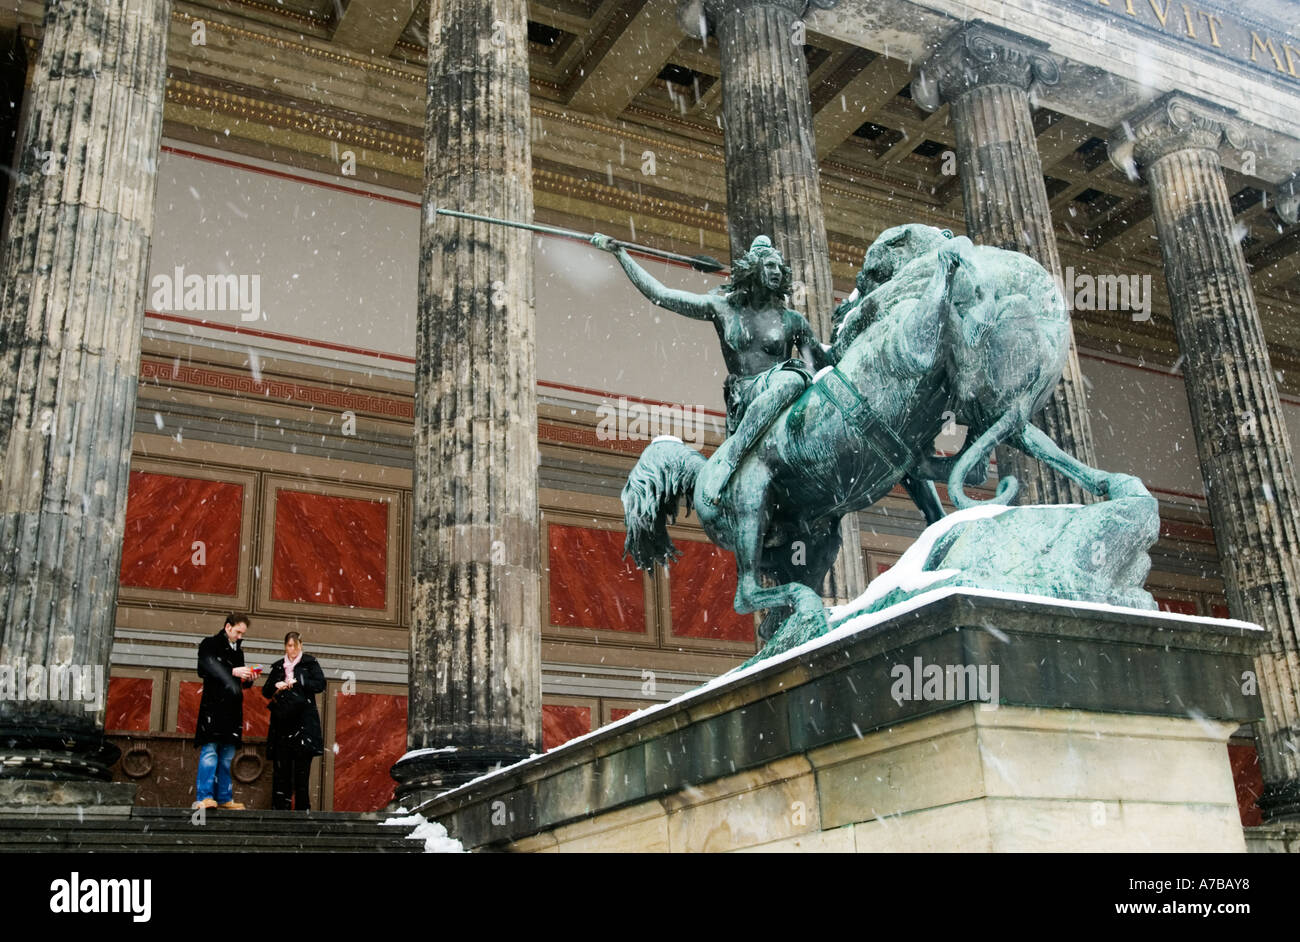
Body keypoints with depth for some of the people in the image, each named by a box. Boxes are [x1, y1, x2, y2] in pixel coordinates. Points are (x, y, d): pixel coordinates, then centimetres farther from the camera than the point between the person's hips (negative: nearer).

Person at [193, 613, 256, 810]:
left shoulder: (238, 649, 22)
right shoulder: (210, 644, 2)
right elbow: (205, 668, -13)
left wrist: (248, 678, 3)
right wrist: (233, 671, -21)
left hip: (231, 709, 7)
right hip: (213, 707, -7)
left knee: (227, 755, 7)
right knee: (209, 751, -12)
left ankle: (224, 798, 10)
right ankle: (204, 797, -12)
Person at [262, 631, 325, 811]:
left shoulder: (310, 663, 9)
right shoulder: (278, 666, 18)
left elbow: (320, 685, -3)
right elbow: (266, 691, 19)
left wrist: (297, 682, -11)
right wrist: (275, 686, -2)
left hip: (303, 722, -3)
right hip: (282, 722, 3)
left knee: (302, 767, -7)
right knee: (281, 765, -4)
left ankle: (302, 807, -4)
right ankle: (280, 807, -3)